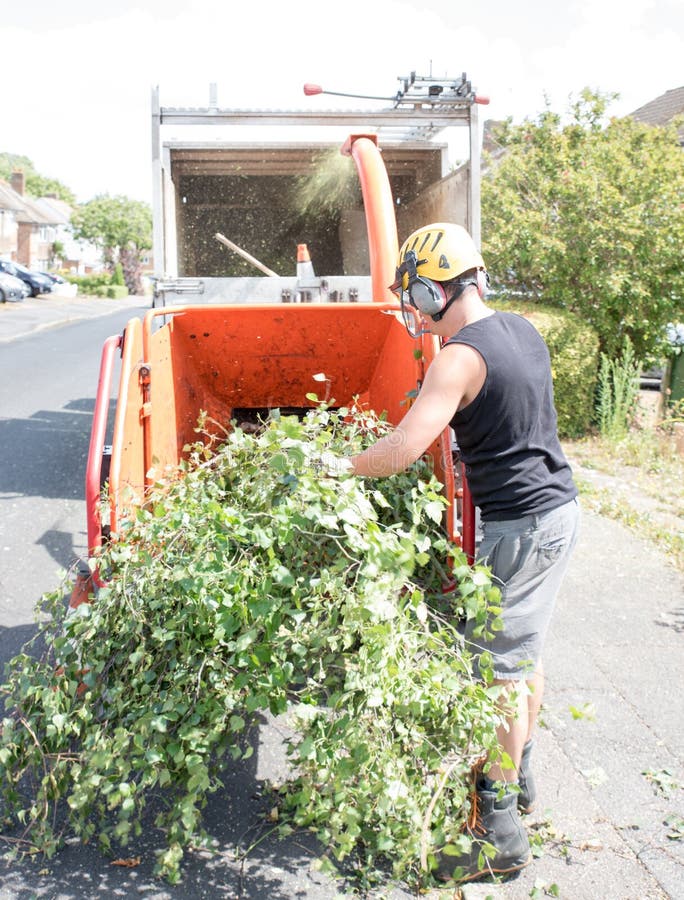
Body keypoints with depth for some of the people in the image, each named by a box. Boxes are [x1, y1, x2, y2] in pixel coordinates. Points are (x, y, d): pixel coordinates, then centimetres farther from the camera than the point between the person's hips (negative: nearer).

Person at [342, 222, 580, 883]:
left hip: (520, 524, -9)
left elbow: (399, 452, -26)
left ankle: (500, 832, 8)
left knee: (502, 668, -2)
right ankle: (516, 777, 36)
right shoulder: (522, 330, 7)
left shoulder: (461, 357, -19)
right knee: (525, 650, 20)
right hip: (558, 506, 9)